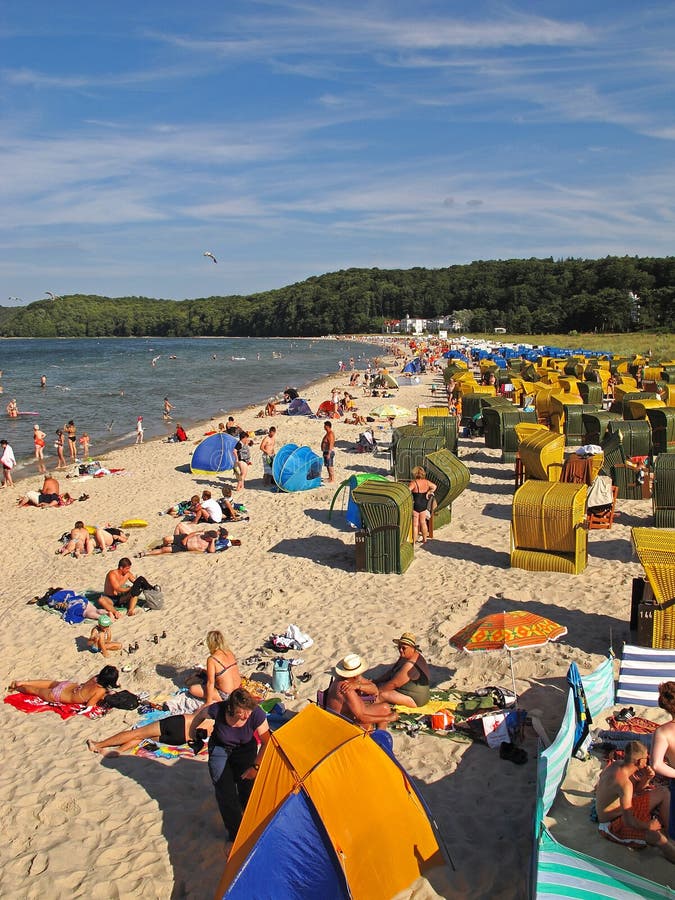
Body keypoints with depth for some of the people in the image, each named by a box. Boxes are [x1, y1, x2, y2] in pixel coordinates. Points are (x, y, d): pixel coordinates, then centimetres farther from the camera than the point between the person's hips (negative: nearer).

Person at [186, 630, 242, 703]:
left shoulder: (212, 659, -20)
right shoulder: (230, 653, 0)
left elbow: (211, 682, -17)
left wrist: (209, 702, -8)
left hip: (226, 696, -8)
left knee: (193, 689, 0)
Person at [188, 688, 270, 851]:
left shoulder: (256, 714, -33)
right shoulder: (217, 710, -34)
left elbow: (266, 743, -18)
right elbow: (201, 713, -8)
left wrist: (255, 767, -18)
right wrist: (192, 729, 8)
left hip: (245, 749, 0)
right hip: (220, 748, 0)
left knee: (247, 787, -9)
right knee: (225, 790, -13)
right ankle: (234, 834, 0)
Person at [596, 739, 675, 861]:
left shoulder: (617, 764, -6)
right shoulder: (624, 782, -33)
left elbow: (635, 790, 11)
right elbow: (628, 821, -38)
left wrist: (646, 778, -8)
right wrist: (648, 826, -20)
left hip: (622, 810, 10)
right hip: (611, 825, -10)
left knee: (663, 793, 8)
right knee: (655, 836, -34)